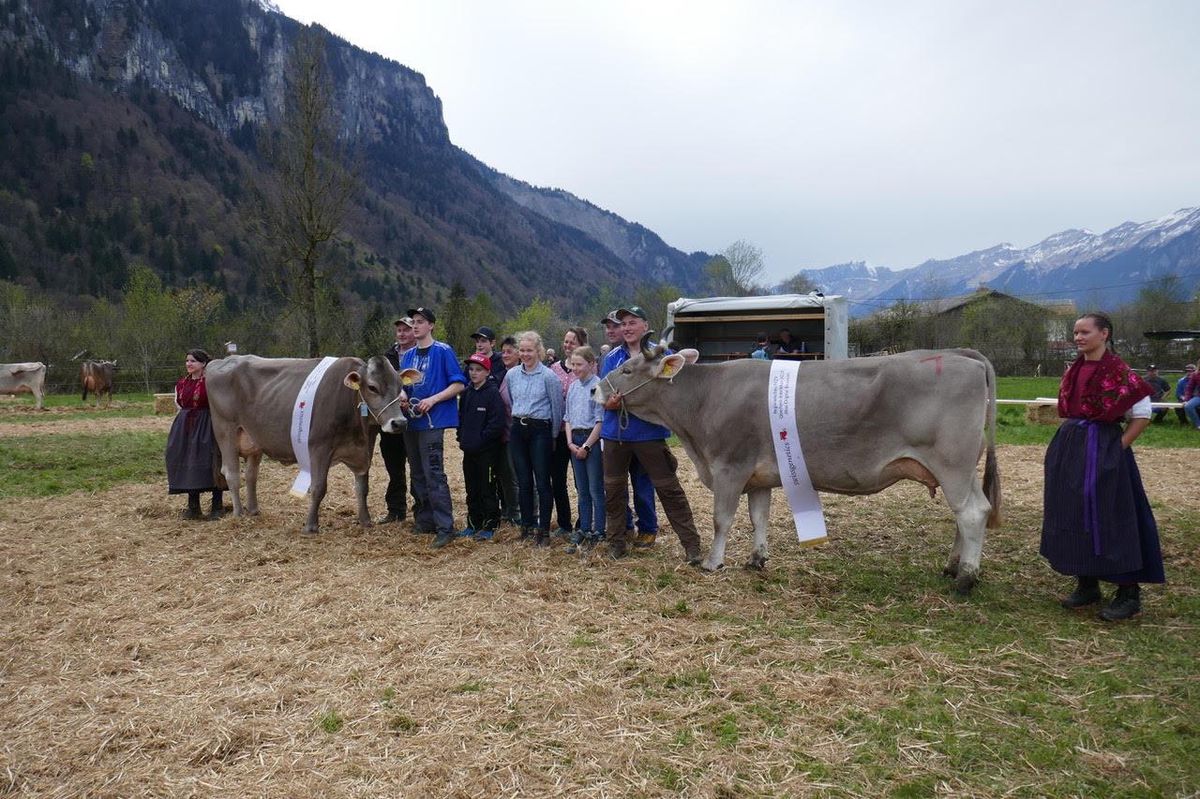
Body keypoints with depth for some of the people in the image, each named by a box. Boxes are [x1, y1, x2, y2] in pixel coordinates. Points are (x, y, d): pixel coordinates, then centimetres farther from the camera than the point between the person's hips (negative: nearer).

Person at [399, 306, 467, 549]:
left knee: (434, 474, -12)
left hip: (432, 421, -7)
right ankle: (425, 520, 23)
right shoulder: (408, 355, 15)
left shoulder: (443, 351, -4)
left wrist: (433, 400, -17)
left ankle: (445, 528, -10)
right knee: (418, 474, 13)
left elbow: (459, 384, -8)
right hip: (411, 421, 7)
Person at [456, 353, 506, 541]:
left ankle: (489, 527, 9)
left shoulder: (493, 392, -11)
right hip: (469, 450, 7)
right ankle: (473, 524, 25)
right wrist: (461, 438, 7)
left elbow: (497, 422, -17)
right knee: (472, 490, 14)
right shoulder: (466, 393, 11)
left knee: (488, 490, 1)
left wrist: (480, 439, -15)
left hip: (487, 451, -7)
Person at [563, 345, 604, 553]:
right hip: (575, 441, 7)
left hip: (593, 439, -7)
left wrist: (586, 446, -13)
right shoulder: (573, 387, 11)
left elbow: (600, 421, -13)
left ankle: (598, 532, 7)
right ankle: (583, 530, 21)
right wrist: (570, 442, 1)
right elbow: (567, 418, 14)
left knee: (596, 489, -1)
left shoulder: (598, 386, -10)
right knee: (582, 490, 13)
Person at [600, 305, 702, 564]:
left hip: (650, 433, -4)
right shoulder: (612, 358, 10)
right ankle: (615, 543, 25)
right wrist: (609, 403, -15)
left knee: (668, 488, -3)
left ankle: (691, 544, 3)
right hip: (614, 433, 4)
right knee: (613, 489, 10)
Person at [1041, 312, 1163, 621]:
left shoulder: (1119, 371, -10)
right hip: (1070, 448, 7)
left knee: (1109, 518, -4)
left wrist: (1117, 447, -11)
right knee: (1074, 516, 10)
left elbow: (1142, 415, -9)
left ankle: (1129, 593, 8)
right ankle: (1087, 584, 22)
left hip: (1103, 451, -7)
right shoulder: (1074, 370, 10)